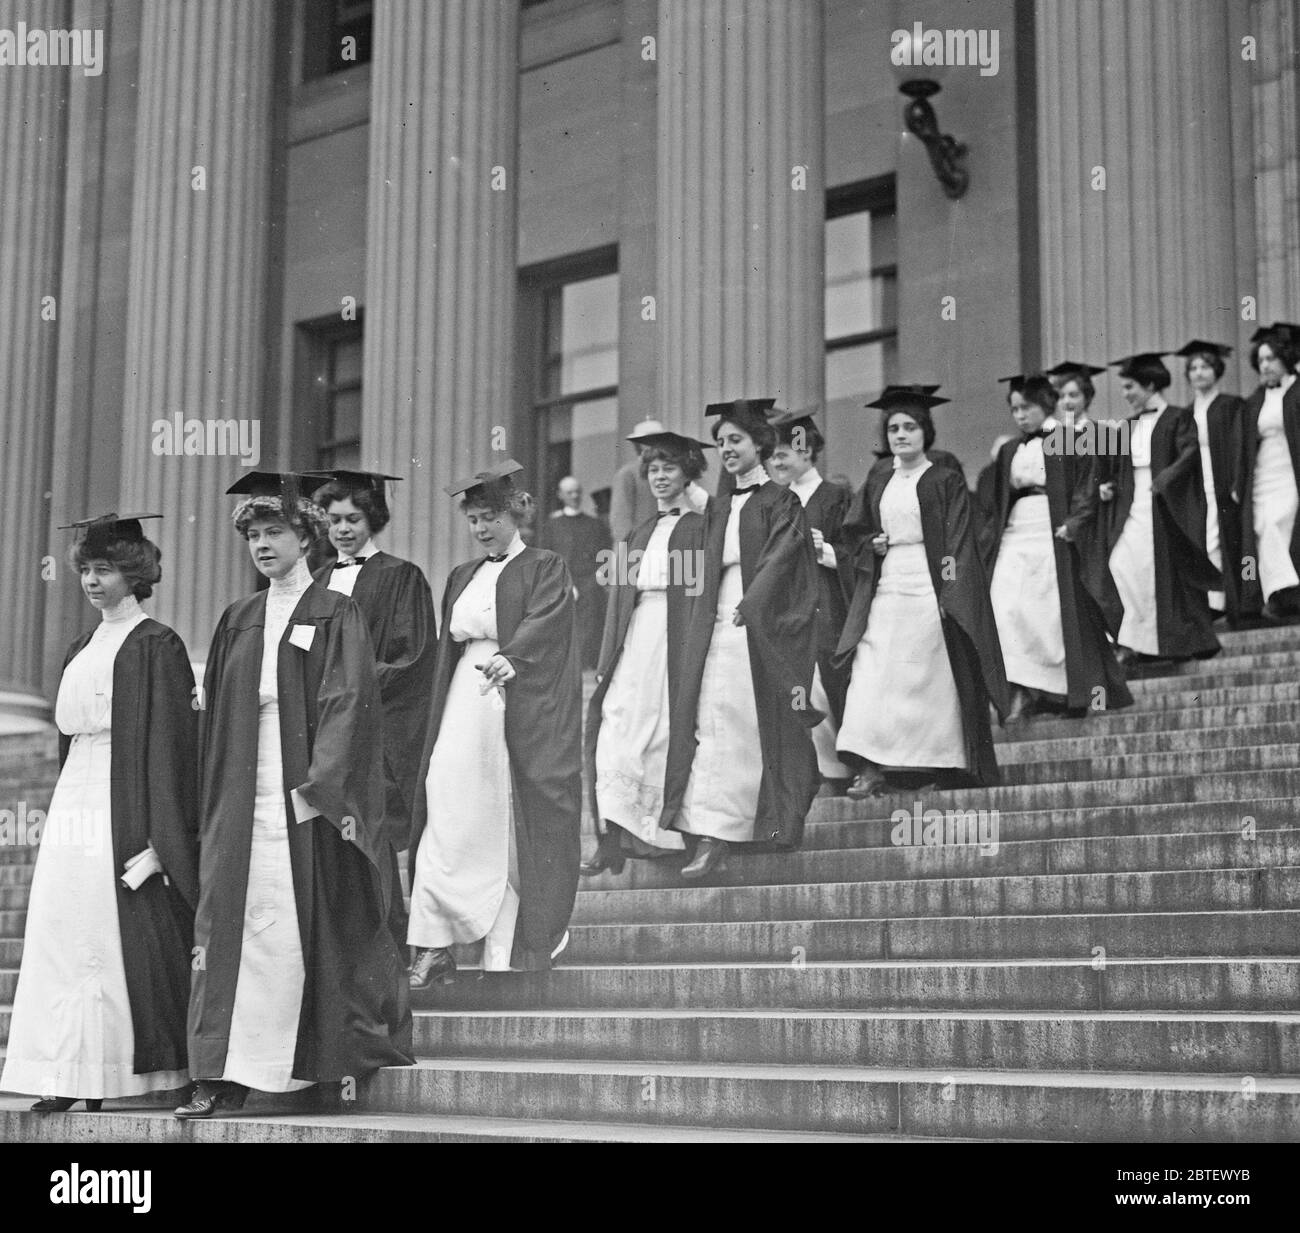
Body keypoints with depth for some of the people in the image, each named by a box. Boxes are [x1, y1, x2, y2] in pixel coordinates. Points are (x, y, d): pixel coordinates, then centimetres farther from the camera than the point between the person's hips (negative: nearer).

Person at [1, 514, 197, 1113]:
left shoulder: (156, 646, -6)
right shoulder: (79, 652, 18)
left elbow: (170, 746, -12)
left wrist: (159, 838, -17)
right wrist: (62, 810, 17)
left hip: (124, 808, -7)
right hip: (73, 808, 7)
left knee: (122, 942, -5)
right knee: (62, 941, 2)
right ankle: (69, 1077, 5)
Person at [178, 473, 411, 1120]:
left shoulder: (335, 616, -1)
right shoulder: (237, 621, 14)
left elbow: (347, 703, -10)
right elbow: (218, 714, 14)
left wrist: (316, 788, -18)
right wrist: (214, 808, 8)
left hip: (310, 795, -4)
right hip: (243, 794, 4)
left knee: (312, 927, -1)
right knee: (234, 927, -1)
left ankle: (343, 1064, 12)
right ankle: (224, 1075, 0)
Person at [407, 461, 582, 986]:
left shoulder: (545, 569, 1)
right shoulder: (462, 578, 19)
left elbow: (542, 623, -16)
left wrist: (510, 657, -32)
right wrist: (439, 716, 15)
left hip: (521, 711, -4)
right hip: (464, 707, 5)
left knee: (514, 829, -2)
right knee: (447, 821, -8)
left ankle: (506, 953, 7)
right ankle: (433, 948, -11)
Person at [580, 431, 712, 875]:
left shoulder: (702, 528, 5)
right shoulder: (639, 535, 23)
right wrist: (607, 660, 11)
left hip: (678, 634, -4)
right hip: (635, 635, 5)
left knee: (669, 731, -5)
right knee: (616, 726, -10)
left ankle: (663, 832, 5)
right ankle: (613, 838, -17)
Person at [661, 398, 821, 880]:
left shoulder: (780, 502, 1)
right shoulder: (718, 509, 19)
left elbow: (781, 558, -12)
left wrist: (750, 604, -23)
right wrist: (699, 628, 10)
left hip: (763, 631, -5)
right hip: (719, 629, 5)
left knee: (767, 730, -2)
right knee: (714, 729, -4)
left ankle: (776, 822, 6)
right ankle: (711, 839, -6)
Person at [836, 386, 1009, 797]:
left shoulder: (945, 481, -1)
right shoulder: (878, 479, 13)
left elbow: (958, 544, -6)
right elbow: (854, 528, 21)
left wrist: (949, 595, -16)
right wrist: (872, 544, -1)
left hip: (928, 589, -4)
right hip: (884, 589, 4)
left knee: (929, 678, -1)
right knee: (871, 675, -7)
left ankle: (941, 760, 9)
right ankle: (871, 767, -11)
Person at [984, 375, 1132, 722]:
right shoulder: (1009, 451, 18)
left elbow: (1086, 489, -6)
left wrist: (1072, 524, -18)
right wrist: (997, 532, 9)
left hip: (1054, 534, -5)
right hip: (1015, 535, 5)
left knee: (1055, 610, -4)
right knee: (1007, 609, -11)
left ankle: (1088, 691, 9)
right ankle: (1022, 691, -11)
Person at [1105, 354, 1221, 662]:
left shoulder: (1177, 418, -3)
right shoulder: (1130, 426, 16)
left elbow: (1190, 452, -15)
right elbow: (1120, 466, 18)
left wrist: (1167, 478, -27)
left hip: (1165, 507, -6)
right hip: (1134, 507, 6)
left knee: (1168, 573, -4)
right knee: (1121, 564, -9)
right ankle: (1137, 641, -4)